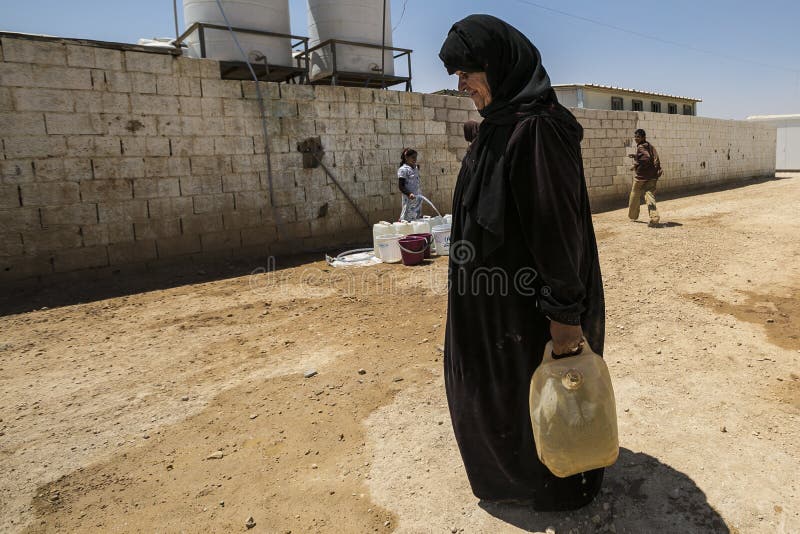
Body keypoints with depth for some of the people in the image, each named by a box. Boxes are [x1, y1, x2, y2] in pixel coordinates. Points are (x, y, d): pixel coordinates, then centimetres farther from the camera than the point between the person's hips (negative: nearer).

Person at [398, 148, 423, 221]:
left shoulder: (416, 168, 13)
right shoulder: (403, 169, -10)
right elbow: (401, 186, -15)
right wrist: (409, 194, -28)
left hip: (418, 198, 8)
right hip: (409, 200, -8)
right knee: (406, 220, -7)